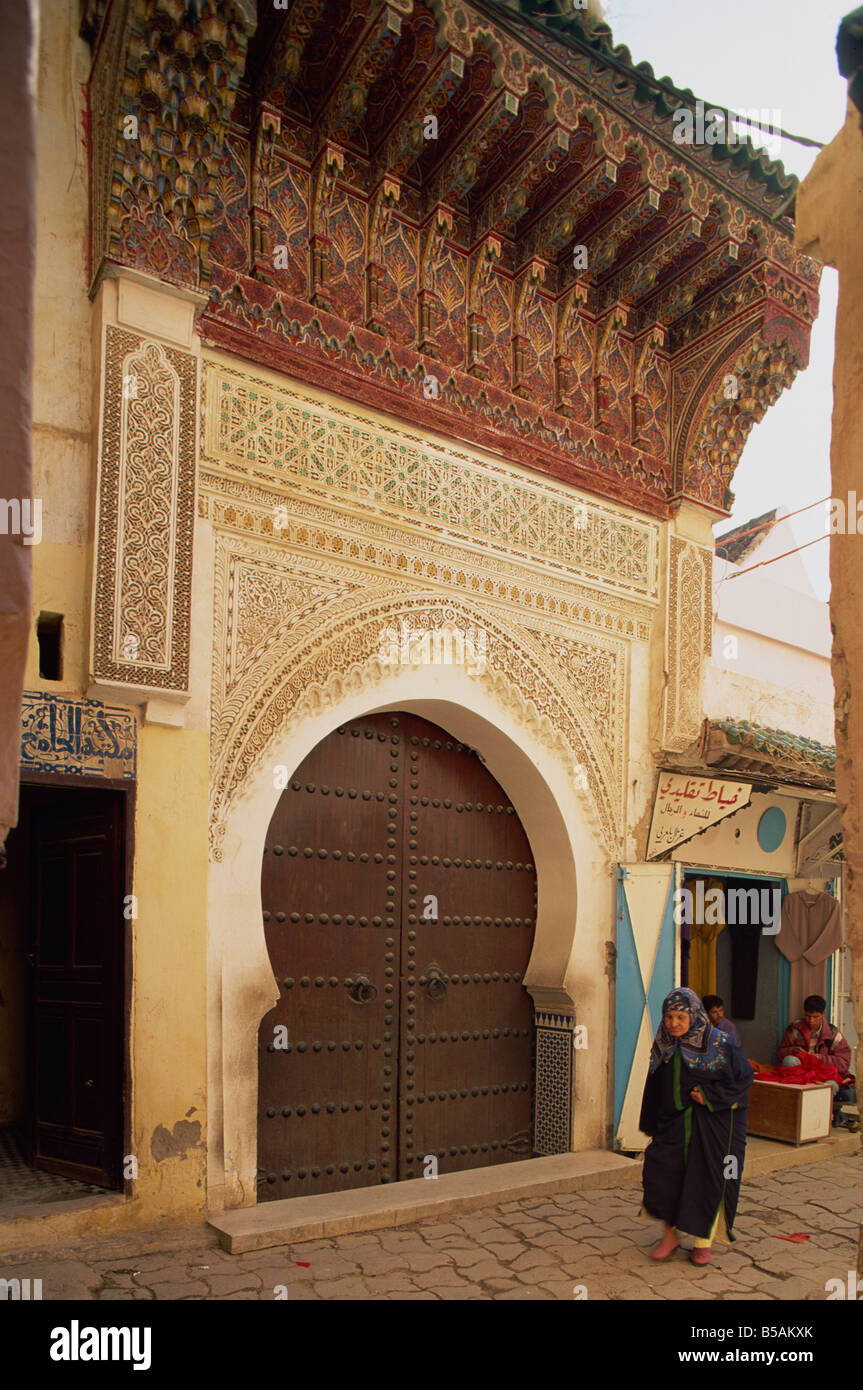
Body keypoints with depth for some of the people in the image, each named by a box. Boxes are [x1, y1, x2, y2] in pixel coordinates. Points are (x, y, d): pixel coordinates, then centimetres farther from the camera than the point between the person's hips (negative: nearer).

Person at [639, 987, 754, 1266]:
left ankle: (703, 1242, 21)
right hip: (674, 1123, 4)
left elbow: (744, 1075, -9)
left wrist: (710, 1095, -16)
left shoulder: (717, 1044, -11)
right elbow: (654, 1089, 11)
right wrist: (652, 1126, 11)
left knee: (707, 1180, 1)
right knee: (659, 1171, -6)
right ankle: (671, 1235, 14)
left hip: (713, 1123, -4)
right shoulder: (664, 1047, 3)